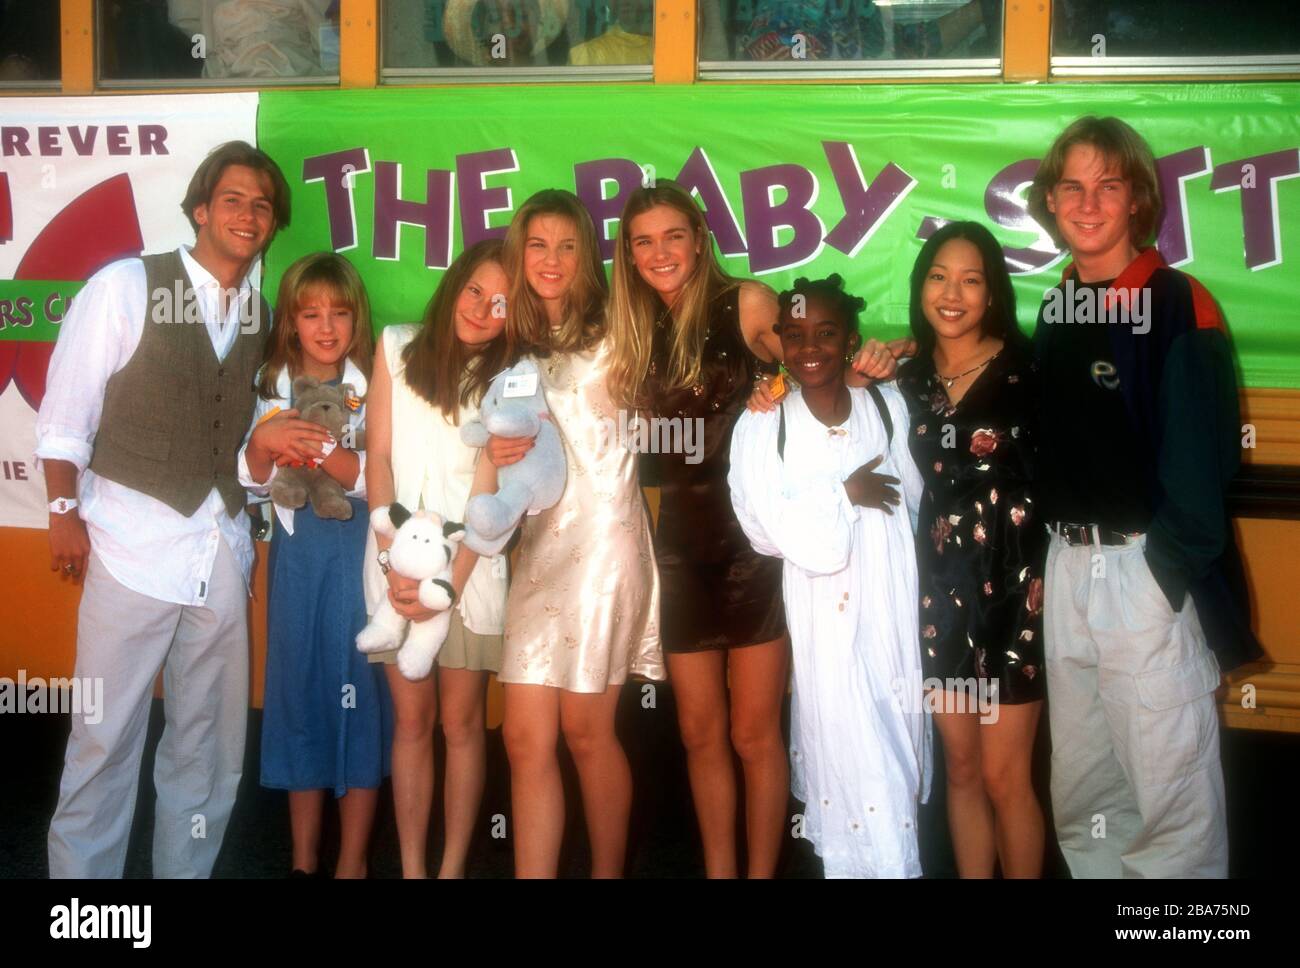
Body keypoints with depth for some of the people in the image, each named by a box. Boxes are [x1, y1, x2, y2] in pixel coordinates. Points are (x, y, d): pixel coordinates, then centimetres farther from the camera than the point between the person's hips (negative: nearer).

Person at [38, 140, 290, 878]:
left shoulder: (264, 316, 11)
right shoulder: (125, 287, -2)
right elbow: (66, 413, -2)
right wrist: (66, 511, -8)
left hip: (222, 551, 5)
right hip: (133, 542, -5)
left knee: (211, 745, 11)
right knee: (107, 737, -1)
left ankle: (185, 869, 24)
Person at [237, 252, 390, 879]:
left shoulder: (372, 388, -2)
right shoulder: (272, 388, 7)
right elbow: (253, 481, 7)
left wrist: (317, 448, -23)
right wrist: (263, 440, -13)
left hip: (358, 550, -3)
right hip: (296, 551, 3)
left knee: (356, 690, -1)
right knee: (297, 686, 8)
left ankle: (352, 862, 10)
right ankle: (303, 859, 20)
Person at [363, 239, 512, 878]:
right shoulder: (397, 349, 5)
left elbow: (489, 495, -4)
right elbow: (378, 459, 1)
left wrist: (448, 584, -14)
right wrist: (396, 560, -9)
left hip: (469, 564, -1)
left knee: (461, 722, 2)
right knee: (411, 720, 4)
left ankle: (452, 867, 11)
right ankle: (411, 868, 11)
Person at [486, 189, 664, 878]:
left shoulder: (611, 336, 0)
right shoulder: (518, 347, 16)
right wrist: (500, 452, 4)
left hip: (603, 544, -5)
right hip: (538, 550, 5)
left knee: (587, 731, 1)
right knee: (525, 737, -1)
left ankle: (608, 872, 19)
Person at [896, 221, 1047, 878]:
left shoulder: (1028, 372, -7)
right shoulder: (907, 379, 6)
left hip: (1012, 588, -4)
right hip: (938, 591, 4)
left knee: (1005, 777, 1)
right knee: (960, 768, 13)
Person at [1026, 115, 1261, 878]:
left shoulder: (1179, 305, -8)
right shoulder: (1055, 312, 12)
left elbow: (1202, 457, -13)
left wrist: (1172, 570, -18)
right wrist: (1041, 557, 6)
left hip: (1150, 571, -7)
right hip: (1066, 566, 7)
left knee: (1170, 784, -1)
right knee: (1080, 786, 16)